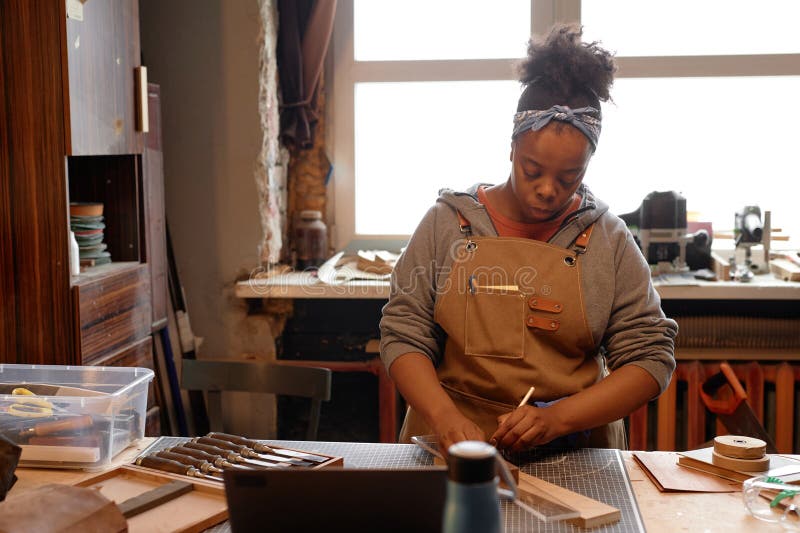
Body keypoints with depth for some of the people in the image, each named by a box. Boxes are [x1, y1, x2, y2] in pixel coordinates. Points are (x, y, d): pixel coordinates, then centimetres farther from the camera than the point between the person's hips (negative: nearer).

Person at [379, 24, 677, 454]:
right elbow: (403, 334, 1)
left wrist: (557, 418, -13)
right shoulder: (448, 222, 4)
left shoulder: (609, 240, 4)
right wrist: (447, 418, -16)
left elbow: (649, 357, 1)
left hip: (572, 450, 0)